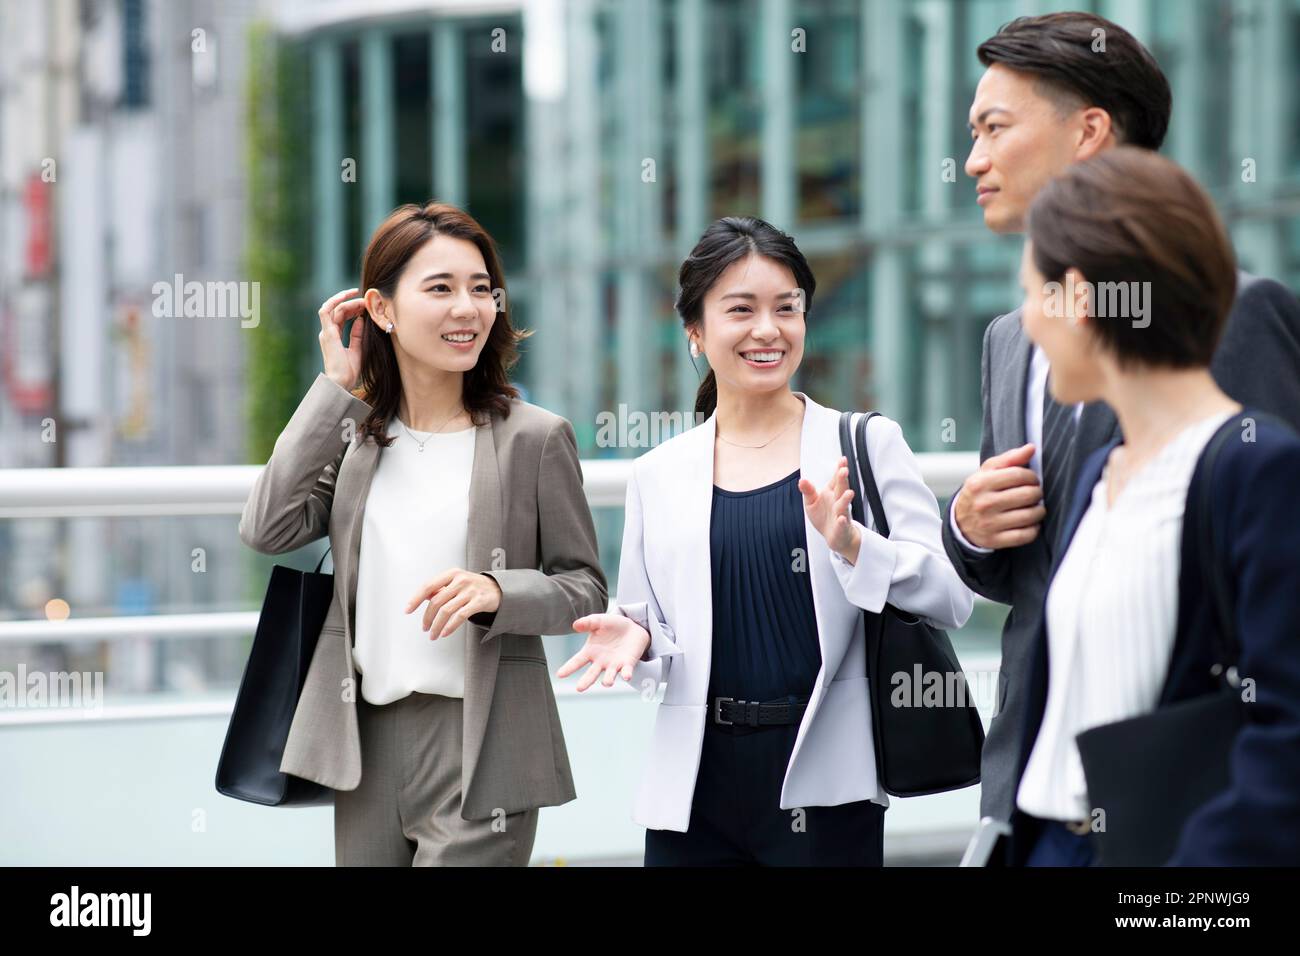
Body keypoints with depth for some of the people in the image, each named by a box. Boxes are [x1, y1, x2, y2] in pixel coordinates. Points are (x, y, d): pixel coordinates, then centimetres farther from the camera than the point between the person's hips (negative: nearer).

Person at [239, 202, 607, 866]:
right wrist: (335, 387, -4)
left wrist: (498, 592, -20)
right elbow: (268, 530, -7)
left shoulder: (534, 438, -3)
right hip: (368, 738, 4)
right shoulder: (352, 432, 9)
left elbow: (585, 588, 0)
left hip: (481, 745, -4)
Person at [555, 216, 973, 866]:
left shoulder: (866, 443, 1)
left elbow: (951, 598, -6)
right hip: (697, 787, 2)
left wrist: (851, 544, -21)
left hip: (825, 788, -2)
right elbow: (648, 625, 14)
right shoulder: (657, 476, 7)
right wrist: (634, 639, -8)